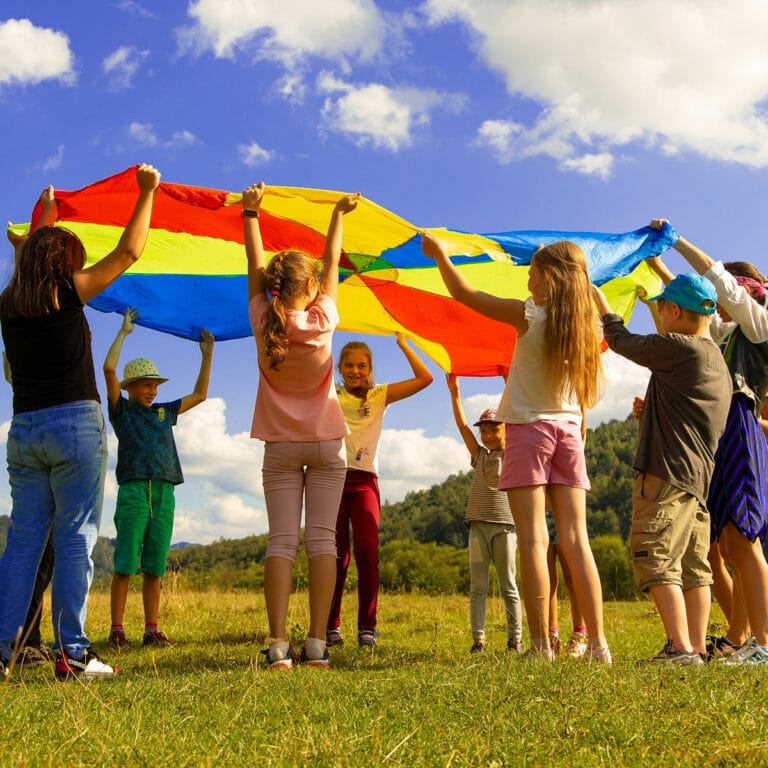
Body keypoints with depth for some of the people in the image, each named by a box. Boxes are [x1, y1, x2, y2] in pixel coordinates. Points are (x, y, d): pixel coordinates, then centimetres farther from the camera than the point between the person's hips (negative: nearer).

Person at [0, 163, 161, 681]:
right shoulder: (66, 293, -4)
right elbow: (128, 253, 0)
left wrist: (45, 215, 46)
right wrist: (147, 192, 10)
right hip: (74, 425, -6)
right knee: (75, 539, -4)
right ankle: (73, 654, -3)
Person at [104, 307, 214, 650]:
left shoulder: (164, 412, 22)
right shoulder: (121, 410, 9)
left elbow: (199, 394, 28)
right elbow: (109, 369, -3)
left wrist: (207, 355, 23)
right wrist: (124, 332, 2)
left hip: (164, 494, 4)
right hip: (133, 491, -4)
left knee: (155, 567, 4)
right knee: (125, 564, -6)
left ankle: (151, 630, 7)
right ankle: (116, 630, -3)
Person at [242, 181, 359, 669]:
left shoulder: (264, 322, -7)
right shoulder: (322, 320, -9)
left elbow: (255, 266, 6)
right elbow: (333, 264, 5)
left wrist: (251, 213, 18)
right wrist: (339, 215, 18)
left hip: (281, 446, 1)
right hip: (326, 444, -1)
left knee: (281, 541, -2)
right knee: (322, 539, -2)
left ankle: (278, 644, -10)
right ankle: (317, 644, -6)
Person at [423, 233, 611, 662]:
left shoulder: (529, 315, -10)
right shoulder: (586, 324, 3)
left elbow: (464, 294, -2)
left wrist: (440, 255, 13)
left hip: (529, 429, -5)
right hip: (569, 430, 5)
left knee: (533, 538, -6)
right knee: (576, 539, 4)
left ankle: (541, 645, -8)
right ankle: (598, 643, 2)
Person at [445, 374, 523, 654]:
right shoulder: (480, 455, 15)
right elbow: (462, 426, 7)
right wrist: (454, 393, -1)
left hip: (504, 526, -3)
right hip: (478, 525, 3)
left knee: (508, 586, 2)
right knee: (477, 586, 1)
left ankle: (515, 638, 8)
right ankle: (478, 638, 1)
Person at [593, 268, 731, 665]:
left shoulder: (677, 348, -12)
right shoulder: (716, 360, 17)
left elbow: (622, 342, 1)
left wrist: (601, 304, 15)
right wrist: (651, 411, 33)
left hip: (668, 473, -10)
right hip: (700, 476, 10)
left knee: (656, 560, -9)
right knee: (693, 566, 10)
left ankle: (681, 648, -12)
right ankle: (697, 647, 11)